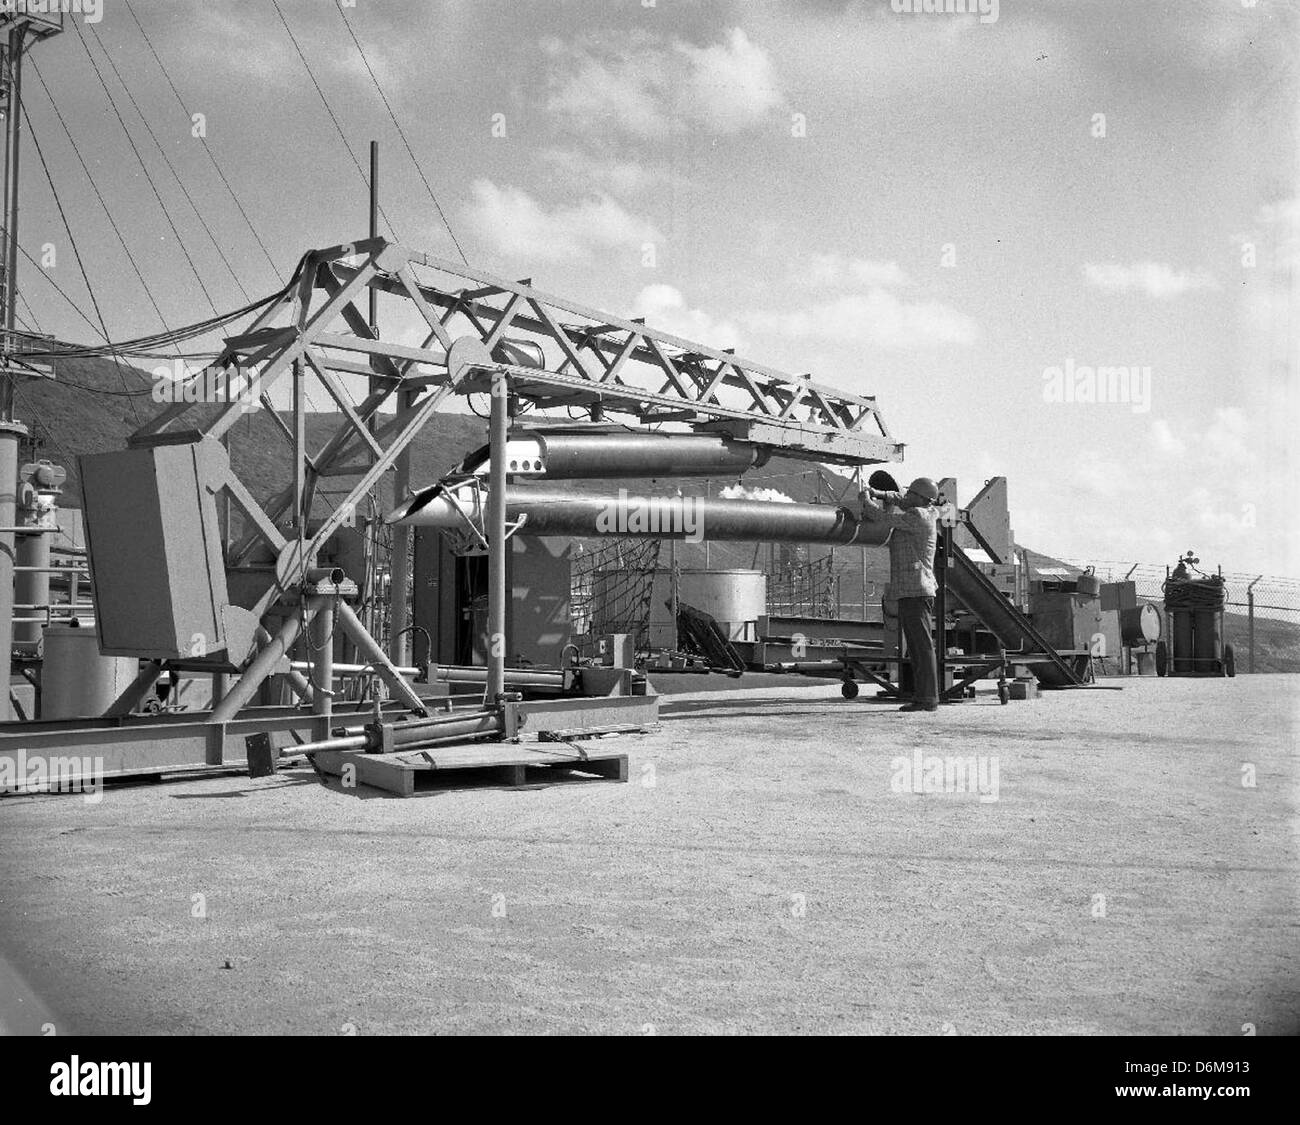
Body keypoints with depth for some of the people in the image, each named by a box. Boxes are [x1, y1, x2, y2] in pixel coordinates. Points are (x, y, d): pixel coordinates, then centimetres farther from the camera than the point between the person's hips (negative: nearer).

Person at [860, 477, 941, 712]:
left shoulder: (919, 516, -12)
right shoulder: (924, 514, 16)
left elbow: (881, 516, -14)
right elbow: (903, 501, 35)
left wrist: (866, 500, 5)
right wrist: (881, 494, 18)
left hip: (917, 591, -10)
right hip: (909, 593, 10)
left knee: (923, 645, -10)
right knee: (915, 648, 10)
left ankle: (928, 699, -10)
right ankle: (922, 697, 13)